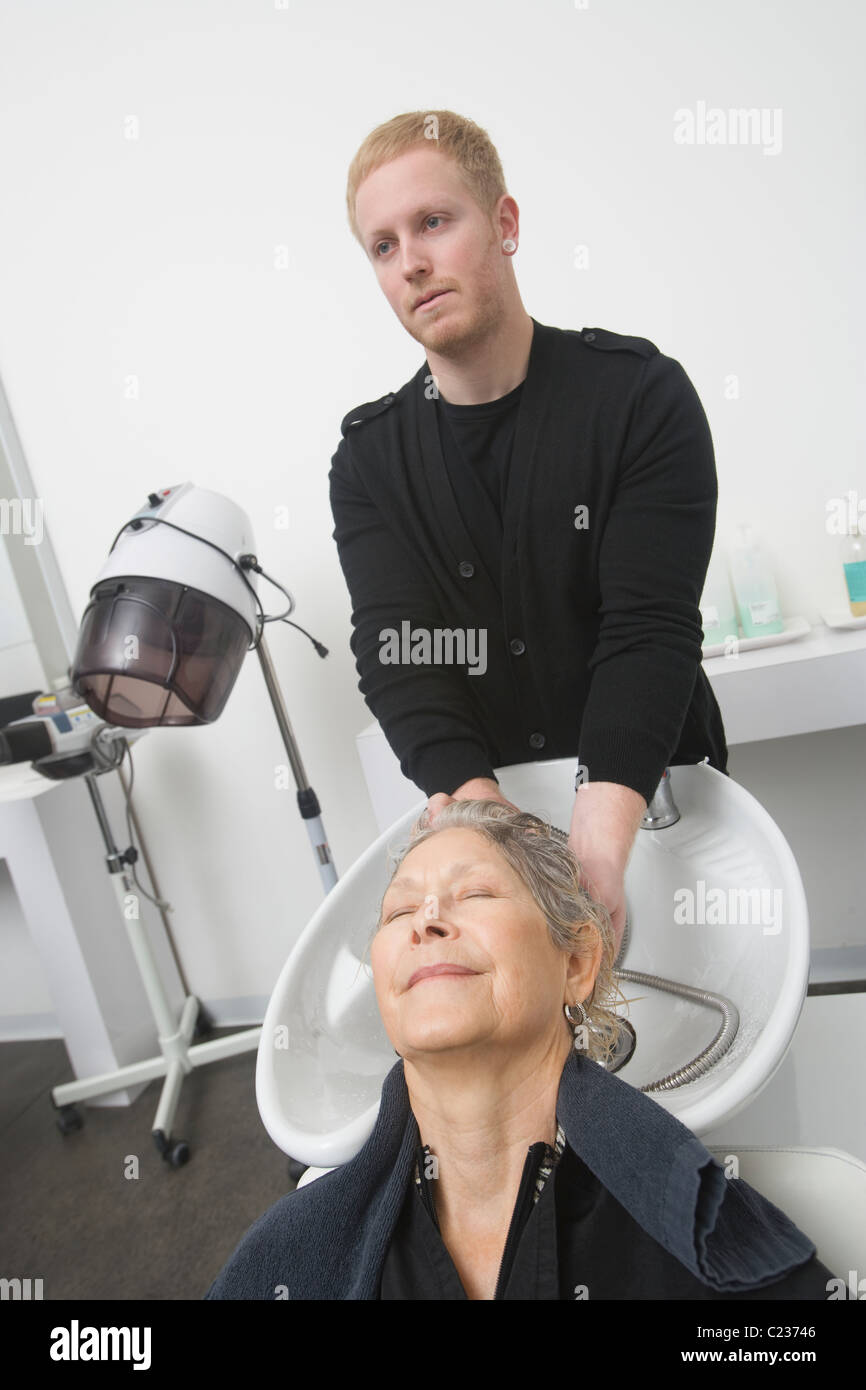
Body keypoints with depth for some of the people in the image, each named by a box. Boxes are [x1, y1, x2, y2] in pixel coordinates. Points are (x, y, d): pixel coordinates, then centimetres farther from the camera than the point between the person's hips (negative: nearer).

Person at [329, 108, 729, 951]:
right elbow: (397, 659, -12)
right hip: (481, 803, 2)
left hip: (654, 797, -1)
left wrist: (601, 842, -33)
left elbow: (649, 631, -19)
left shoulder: (642, 397, -9)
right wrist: (474, 800, -31)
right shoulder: (368, 458, -1)